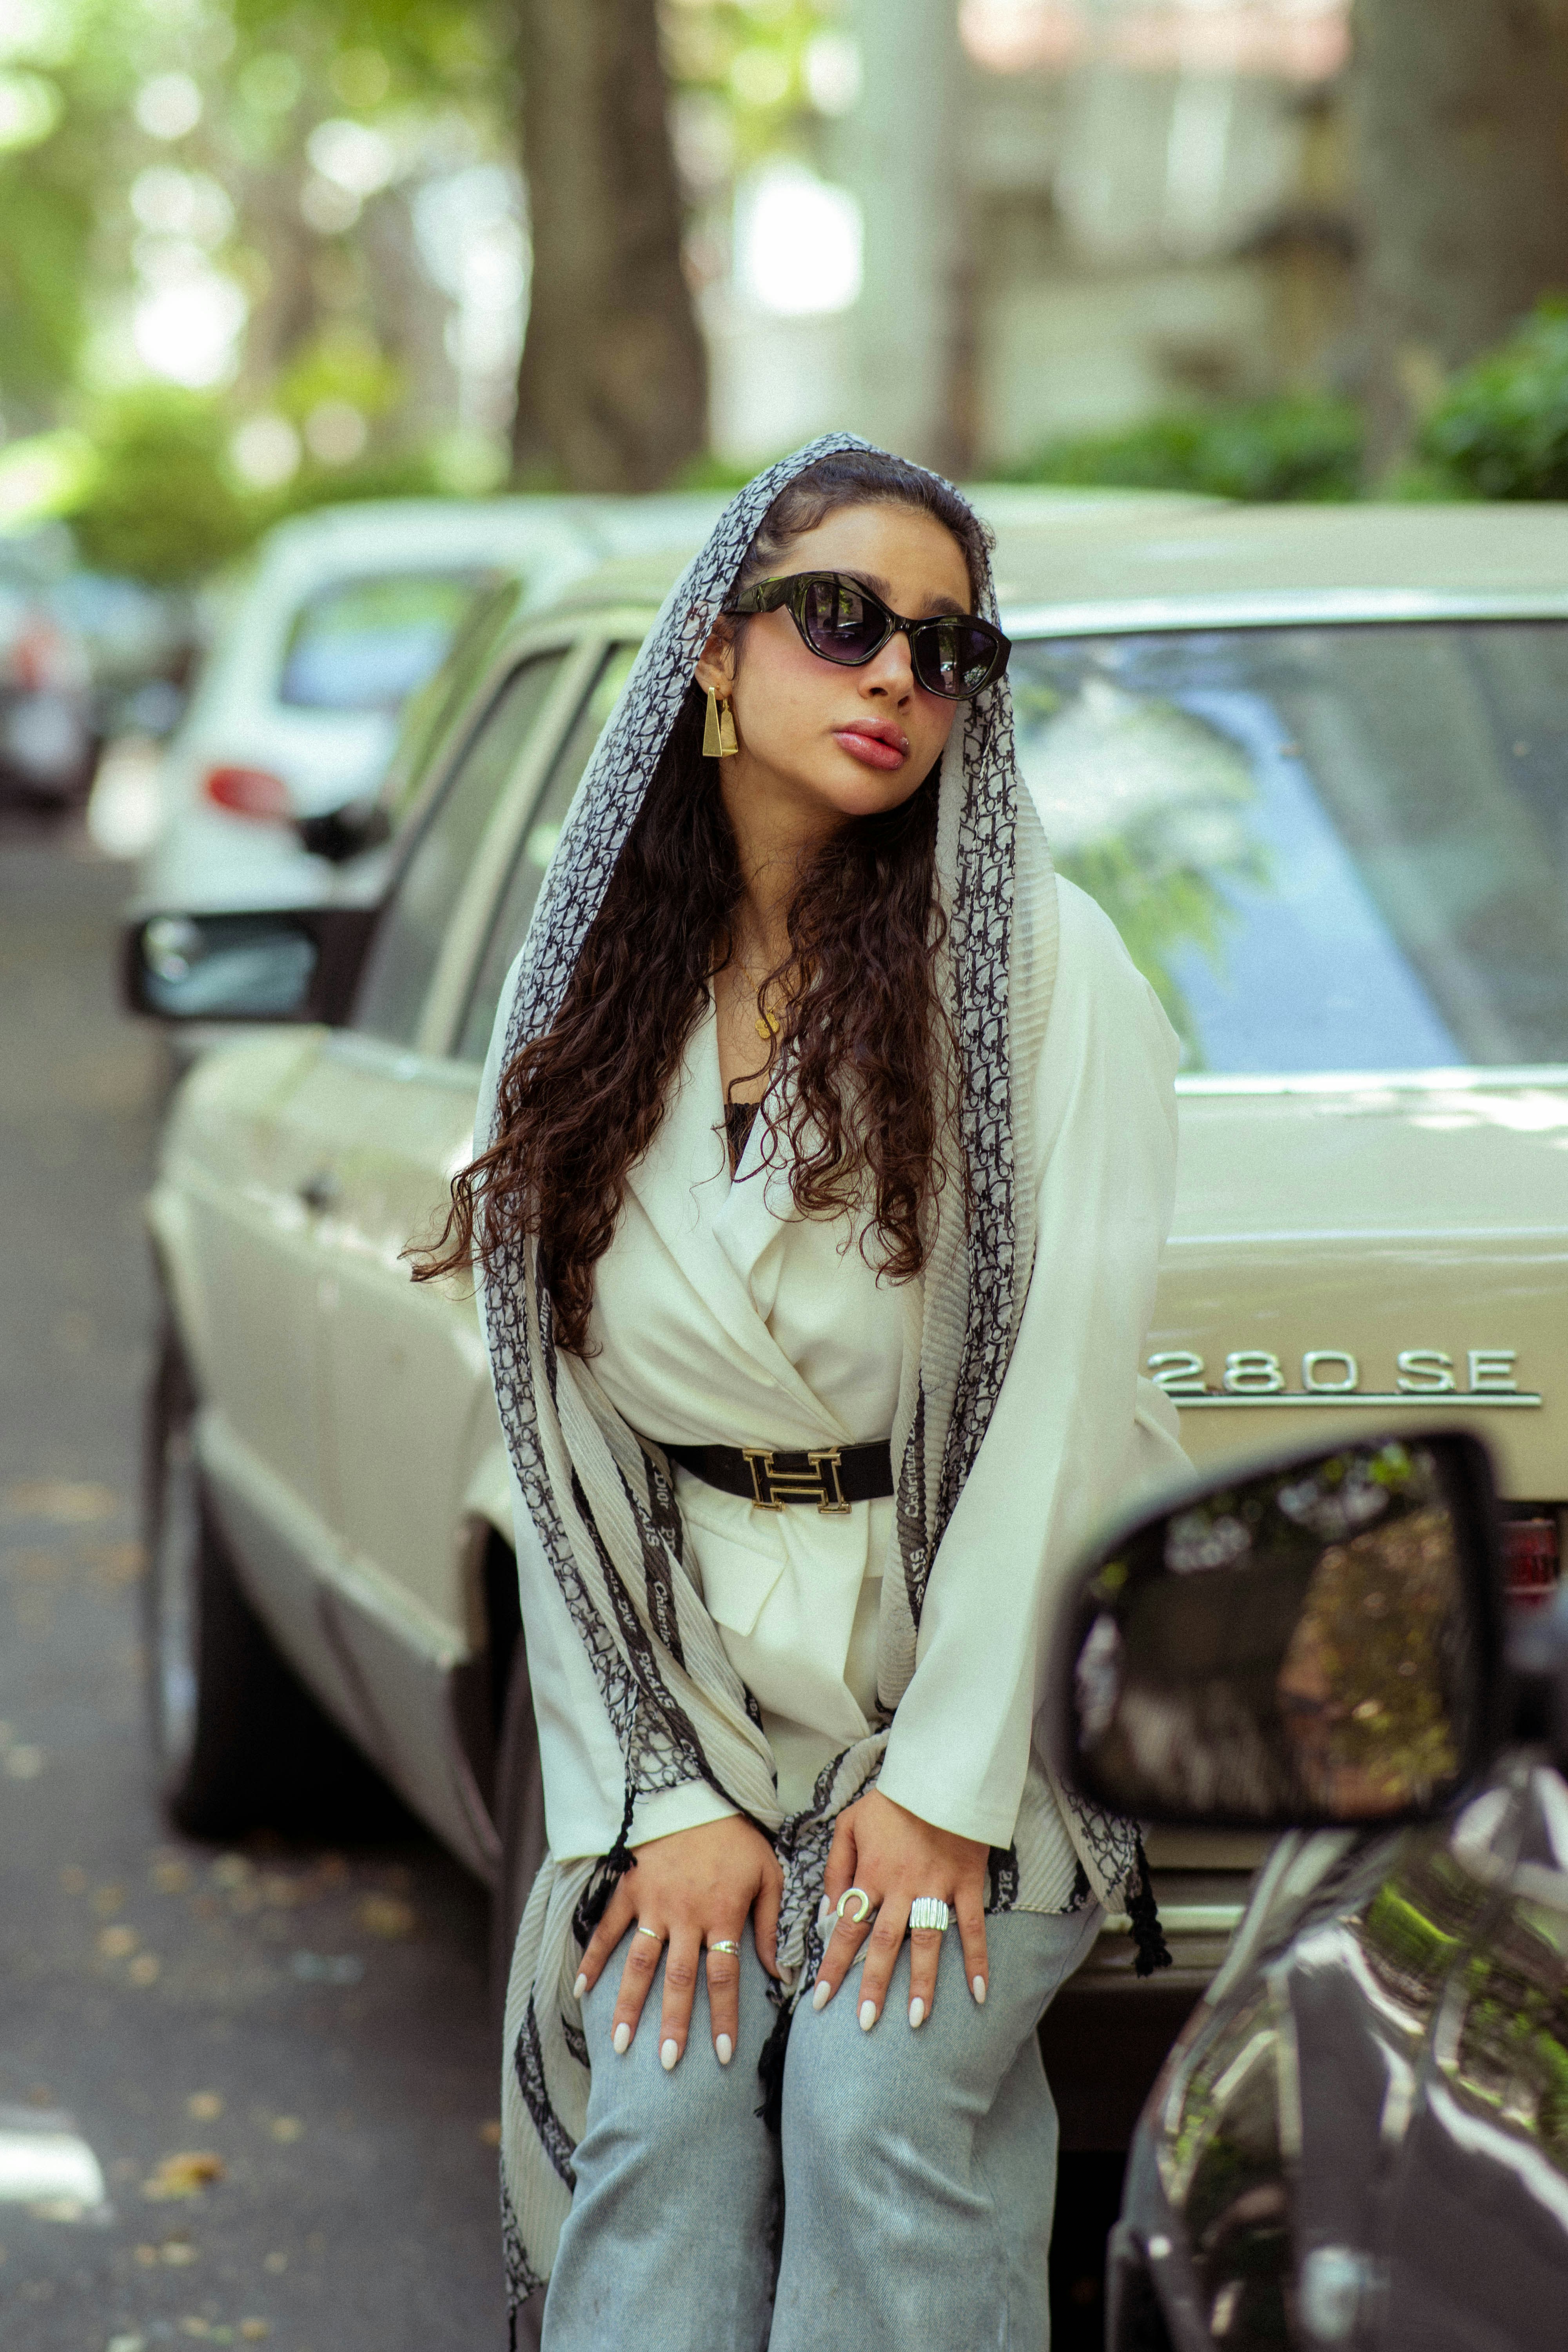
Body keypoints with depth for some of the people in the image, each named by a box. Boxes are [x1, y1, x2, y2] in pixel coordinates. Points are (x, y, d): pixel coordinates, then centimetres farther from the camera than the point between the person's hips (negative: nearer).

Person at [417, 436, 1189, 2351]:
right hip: (705, 1684, 3)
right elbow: (557, 1435, 2)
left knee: (876, 2086, -24)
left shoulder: (1039, 962, -6)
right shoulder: (592, 1000, 5)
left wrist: (945, 1783, -15)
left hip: (991, 1667, -3)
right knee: (661, 2095, -20)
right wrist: (667, 1805, -7)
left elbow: (1065, 1387, -11)